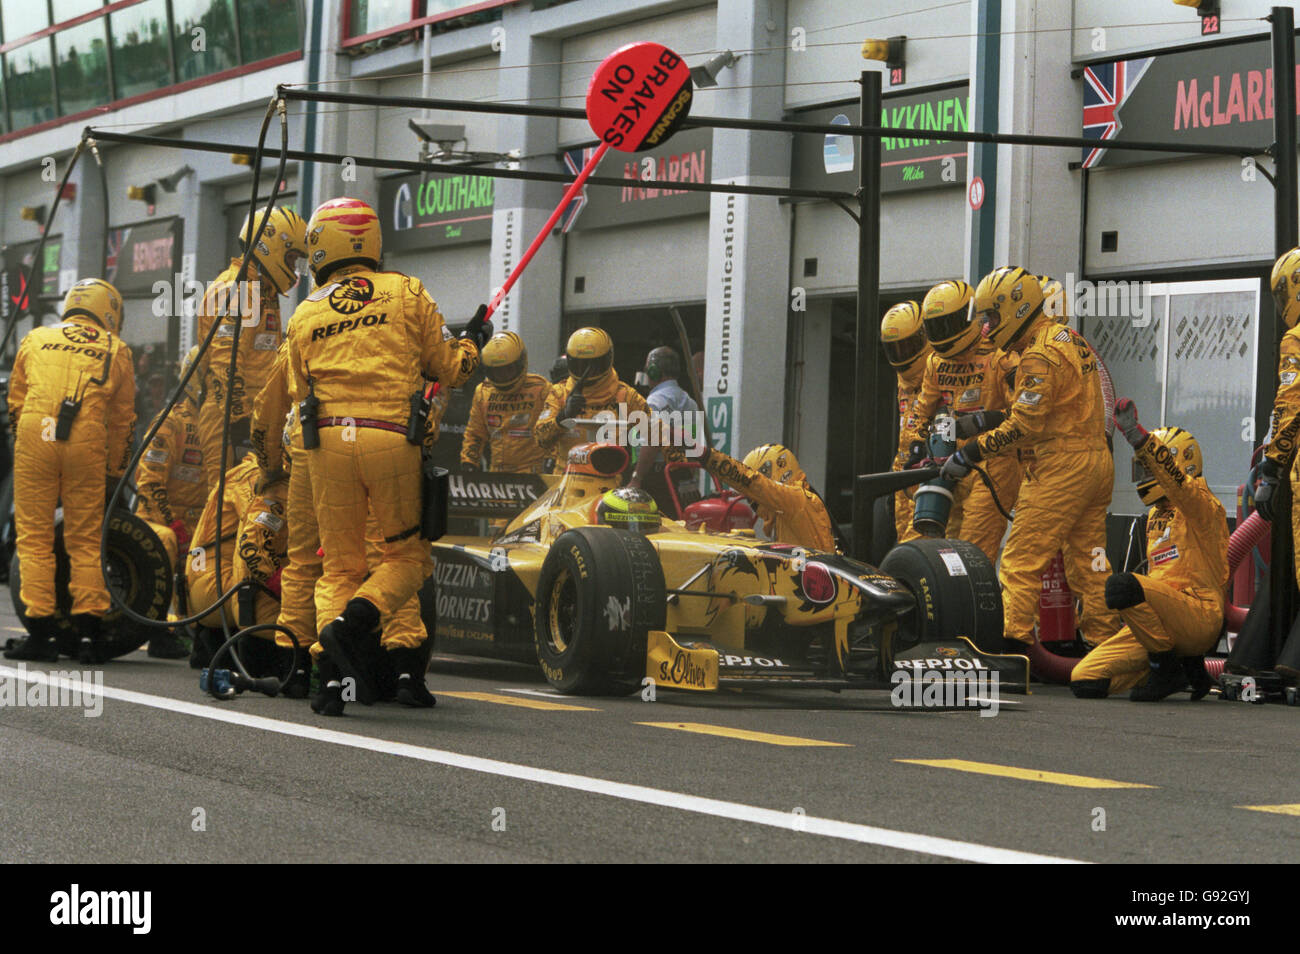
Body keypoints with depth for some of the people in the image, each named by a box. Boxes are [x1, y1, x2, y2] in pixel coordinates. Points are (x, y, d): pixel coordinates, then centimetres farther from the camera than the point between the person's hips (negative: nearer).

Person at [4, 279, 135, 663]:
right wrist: (114, 474, 24)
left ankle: (40, 633, 1)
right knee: (85, 541, 6)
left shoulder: (35, 339, 21)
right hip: (87, 443, 0)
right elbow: (122, 420, 18)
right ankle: (89, 632, 2)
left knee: (34, 537, 5)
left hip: (34, 437, 0)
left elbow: (15, 403, 21)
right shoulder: (116, 350, 19)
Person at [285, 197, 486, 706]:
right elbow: (447, 368, 11)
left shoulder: (305, 314, 14)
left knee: (340, 564, 10)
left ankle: (331, 663, -7)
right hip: (392, 437, -2)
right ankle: (355, 619, -17)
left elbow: (301, 392, 17)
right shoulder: (407, 293, 7)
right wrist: (472, 342, 31)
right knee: (406, 555, 10)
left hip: (326, 439, 2)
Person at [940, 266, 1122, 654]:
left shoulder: (1040, 356, -13)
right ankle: (1105, 642, 13)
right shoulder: (1071, 340, 17)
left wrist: (971, 452, -14)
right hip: (1098, 459, 10)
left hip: (1062, 463, -10)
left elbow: (1024, 427, -19)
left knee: (1022, 559, -9)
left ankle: (1013, 639, -15)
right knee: (1088, 560, 12)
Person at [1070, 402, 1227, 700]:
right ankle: (1188, 665, 9)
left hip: (1200, 621, -9)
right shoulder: (1156, 515, 25)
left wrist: (1136, 435, -38)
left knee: (1121, 585, -33)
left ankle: (1167, 669, -16)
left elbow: (1173, 477, -26)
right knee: (1084, 681, -4)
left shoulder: (1201, 506, -3)